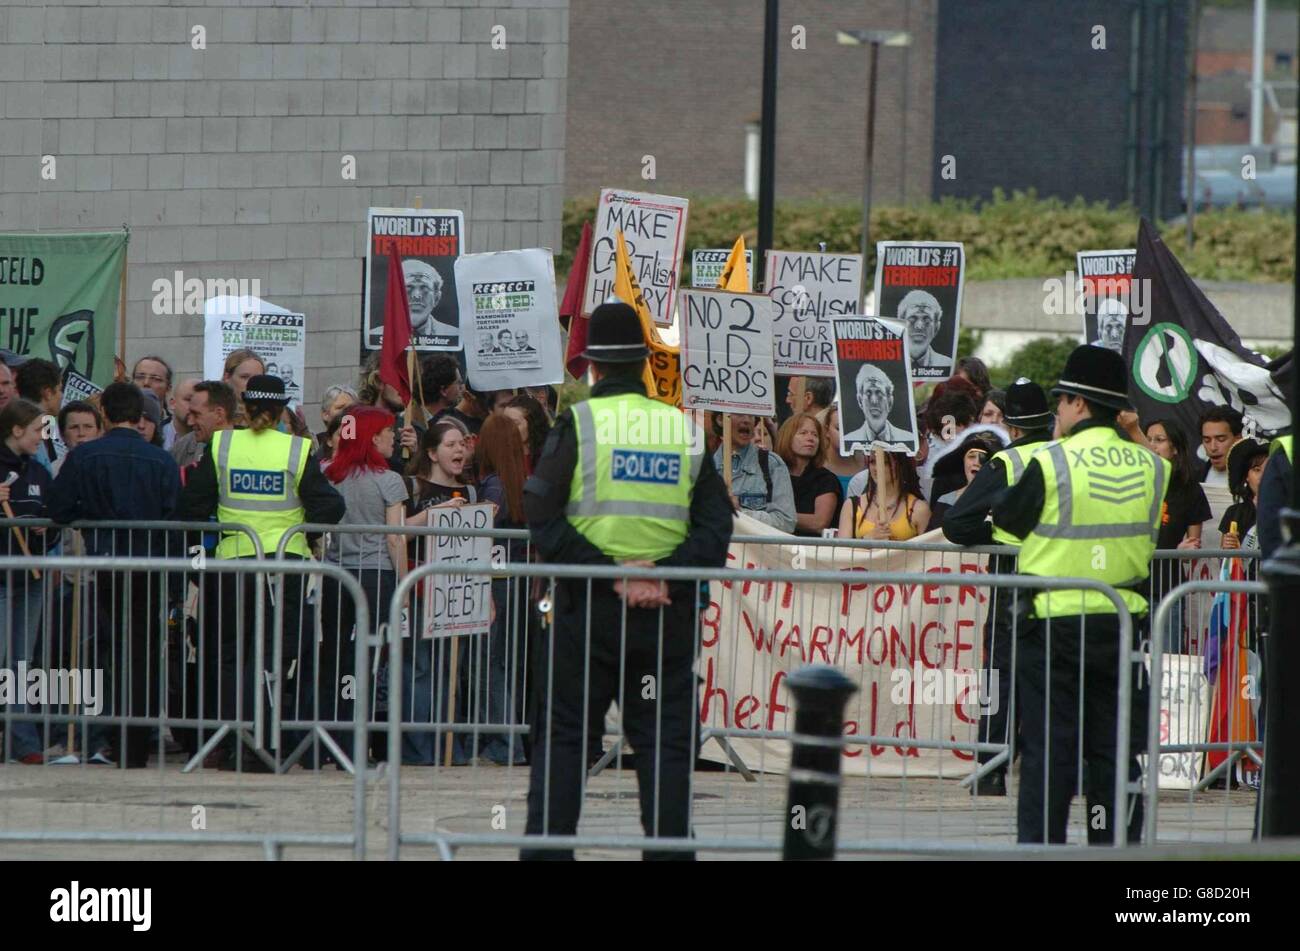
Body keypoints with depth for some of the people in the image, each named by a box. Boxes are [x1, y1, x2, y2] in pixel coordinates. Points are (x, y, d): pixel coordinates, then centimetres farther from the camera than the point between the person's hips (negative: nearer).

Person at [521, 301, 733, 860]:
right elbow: (715, 525, 1)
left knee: (562, 736, 6)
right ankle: (669, 848, 3)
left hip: (587, 606, -2)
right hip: (669, 613, 2)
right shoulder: (685, 431, 6)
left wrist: (612, 573, -14)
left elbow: (541, 517, -12)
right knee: (665, 741, 6)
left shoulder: (578, 424, -4)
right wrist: (664, 576, -11)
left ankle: (546, 847, 1)